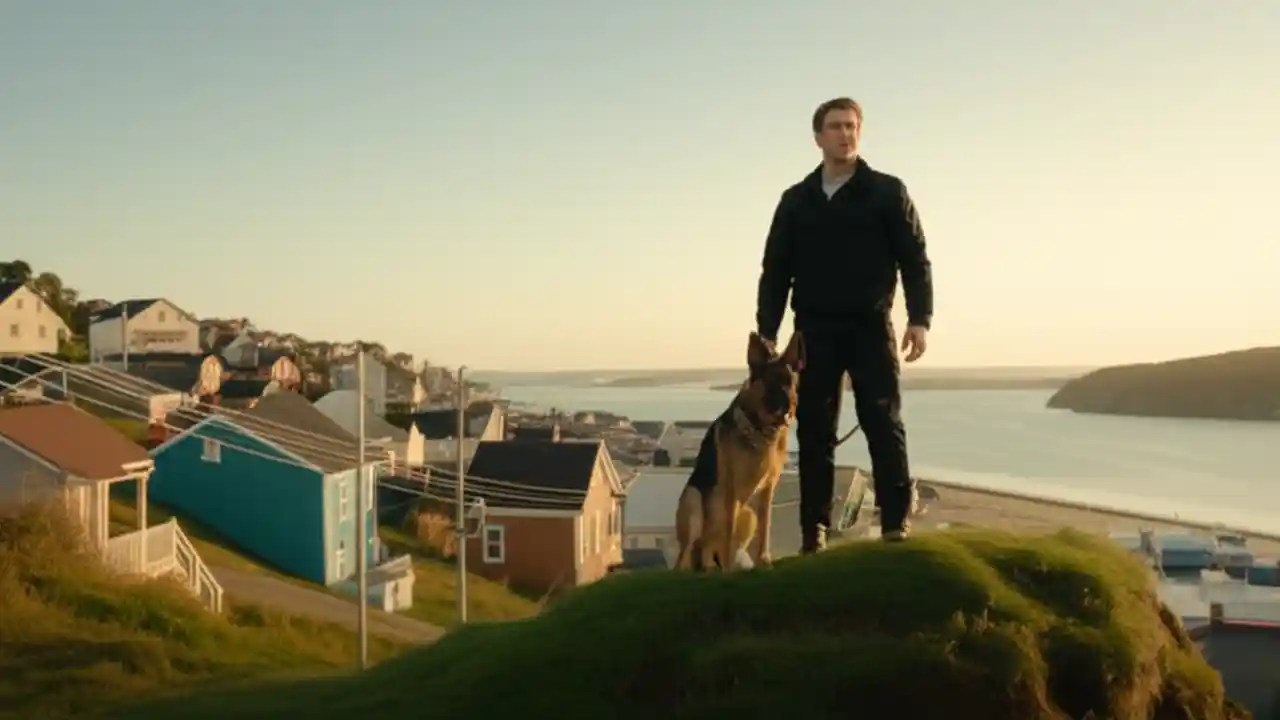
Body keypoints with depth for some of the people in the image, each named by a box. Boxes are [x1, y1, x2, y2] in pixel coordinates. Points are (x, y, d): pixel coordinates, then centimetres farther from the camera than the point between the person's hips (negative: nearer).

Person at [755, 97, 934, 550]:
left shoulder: (887, 192, 4)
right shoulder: (796, 200, 11)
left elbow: (915, 260, 1)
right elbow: (775, 270, 11)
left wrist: (920, 318, -12)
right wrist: (766, 331, 2)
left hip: (871, 326, -2)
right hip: (814, 331, 2)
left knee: (884, 426, -7)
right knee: (814, 433, 3)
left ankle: (896, 525, -4)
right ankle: (813, 531, 8)